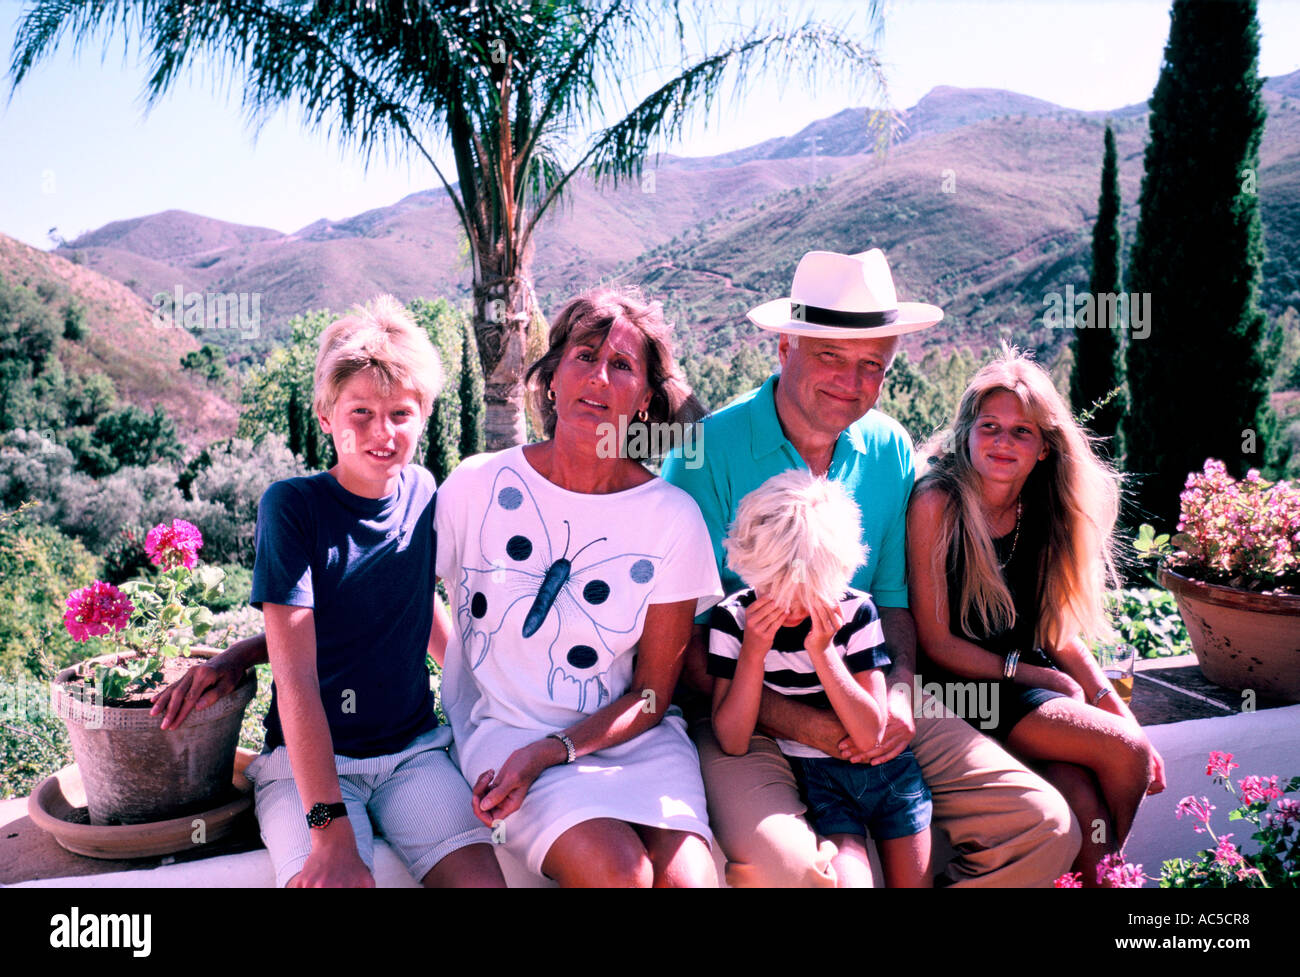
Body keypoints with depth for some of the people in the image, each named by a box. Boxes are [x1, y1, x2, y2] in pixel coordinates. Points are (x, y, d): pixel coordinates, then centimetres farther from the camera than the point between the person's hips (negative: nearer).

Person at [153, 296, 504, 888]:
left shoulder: (423, 494, 2)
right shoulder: (292, 506, -9)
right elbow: (295, 676, -16)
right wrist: (332, 831, -26)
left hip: (414, 748, 3)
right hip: (307, 756, -3)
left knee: (482, 877, -19)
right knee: (330, 877, -29)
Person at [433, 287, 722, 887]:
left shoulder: (673, 518, -5)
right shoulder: (478, 486, -5)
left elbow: (652, 694, -1)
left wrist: (548, 753, -14)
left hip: (630, 734, 2)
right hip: (502, 726, -1)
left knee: (686, 876, -25)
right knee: (619, 871, -26)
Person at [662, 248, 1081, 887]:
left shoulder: (891, 452, 6)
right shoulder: (710, 452, -11)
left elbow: (894, 598, 12)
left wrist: (899, 693, -9)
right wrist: (803, 724, -21)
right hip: (744, 710, -4)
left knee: (1044, 828, -8)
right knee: (779, 864, -33)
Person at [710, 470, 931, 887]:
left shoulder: (854, 611, -8)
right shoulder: (733, 619, -10)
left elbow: (873, 734, -13)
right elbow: (732, 743, -13)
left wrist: (821, 652, -22)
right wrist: (753, 651, -23)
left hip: (884, 768, 2)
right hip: (814, 775, -1)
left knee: (913, 882, 0)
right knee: (848, 879, -23)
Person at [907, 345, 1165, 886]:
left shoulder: (1043, 514, 5)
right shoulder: (937, 503, -13)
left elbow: (1058, 634, 10)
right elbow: (936, 642, -12)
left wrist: (1117, 709, -2)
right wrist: (1040, 677, -10)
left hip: (1031, 685, 5)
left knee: (1082, 796, -21)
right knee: (1125, 752, -17)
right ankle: (1102, 872, 9)